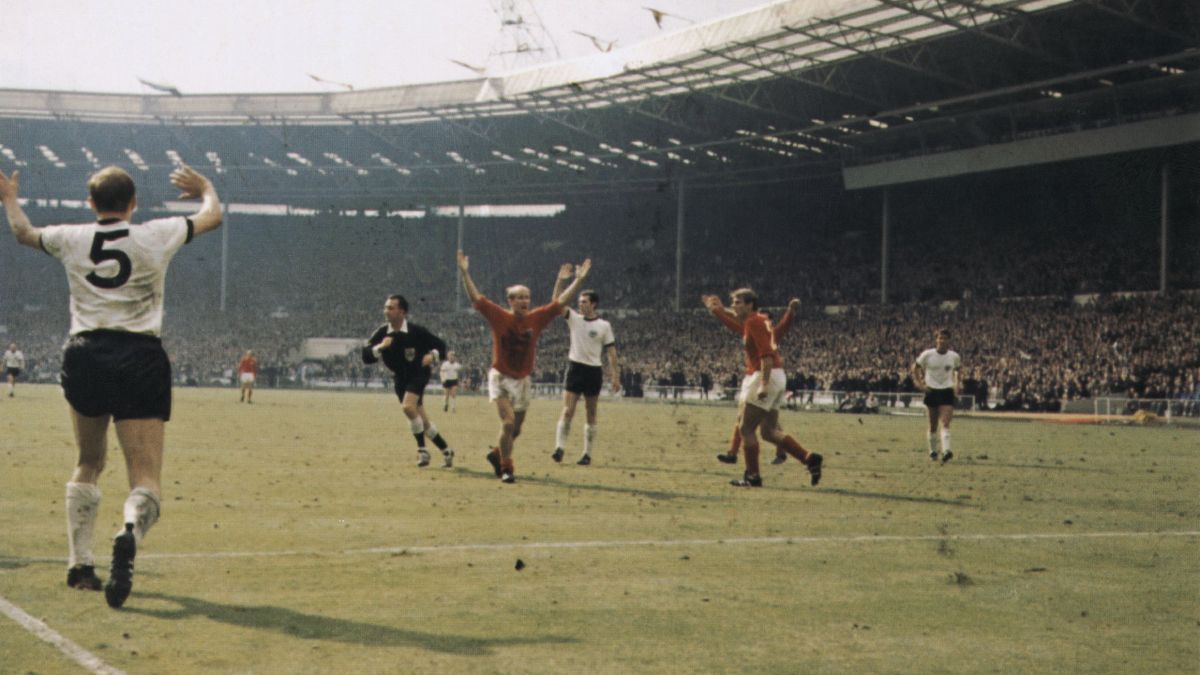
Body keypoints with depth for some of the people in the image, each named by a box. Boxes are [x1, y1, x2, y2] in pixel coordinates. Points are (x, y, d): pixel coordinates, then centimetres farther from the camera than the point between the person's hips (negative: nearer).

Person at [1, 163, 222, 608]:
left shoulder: (71, 239, 7)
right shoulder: (157, 236, 3)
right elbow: (213, 216, 20)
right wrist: (205, 187, 42)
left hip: (84, 355, 3)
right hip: (140, 359, -3)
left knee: (89, 463, 24)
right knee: (146, 479, -5)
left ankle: (79, 564, 23)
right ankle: (130, 532, -38)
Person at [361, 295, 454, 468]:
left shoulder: (417, 331, -18)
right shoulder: (381, 333, -11)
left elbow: (440, 345, -7)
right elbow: (366, 357, -14)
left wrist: (432, 355, -28)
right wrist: (380, 347, -31)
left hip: (419, 373, -5)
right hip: (400, 378, 5)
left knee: (408, 406, -28)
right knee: (422, 420, 7)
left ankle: (422, 449, -13)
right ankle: (446, 450, 24)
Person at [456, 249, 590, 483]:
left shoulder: (536, 319, -3)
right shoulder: (499, 317, -11)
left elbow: (561, 301, 0)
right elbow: (475, 297, -14)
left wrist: (579, 280, -3)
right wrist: (465, 272, -22)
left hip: (522, 380, 4)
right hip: (500, 378, -4)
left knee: (515, 429, 12)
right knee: (508, 423, -18)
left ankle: (497, 454, 40)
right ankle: (506, 469, -3)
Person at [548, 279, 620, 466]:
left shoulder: (604, 326, 0)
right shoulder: (574, 318, 4)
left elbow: (611, 352, 2)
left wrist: (615, 376, -3)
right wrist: (560, 281, -18)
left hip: (594, 372, -1)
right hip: (574, 368, 1)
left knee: (591, 415, 5)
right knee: (567, 412, -9)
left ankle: (587, 454, 11)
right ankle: (559, 449, -11)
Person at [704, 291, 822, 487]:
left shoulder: (755, 322, -11)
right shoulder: (757, 321, 18)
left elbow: (766, 354, -21)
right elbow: (738, 326, 41)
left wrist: (764, 384, -27)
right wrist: (718, 311, 37)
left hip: (766, 376, -10)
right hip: (776, 377, 10)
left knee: (746, 429, -3)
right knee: (769, 431, 11)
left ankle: (752, 477, 0)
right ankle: (810, 458, 4)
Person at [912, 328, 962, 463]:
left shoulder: (954, 357, 0)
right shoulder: (927, 355, -5)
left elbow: (957, 370, 18)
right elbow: (915, 367, 6)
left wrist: (956, 385, 8)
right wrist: (919, 383, -3)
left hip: (947, 392, 0)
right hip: (932, 391, 0)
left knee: (945, 423, -15)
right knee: (933, 425, 7)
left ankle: (946, 451, -26)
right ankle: (932, 451, 24)